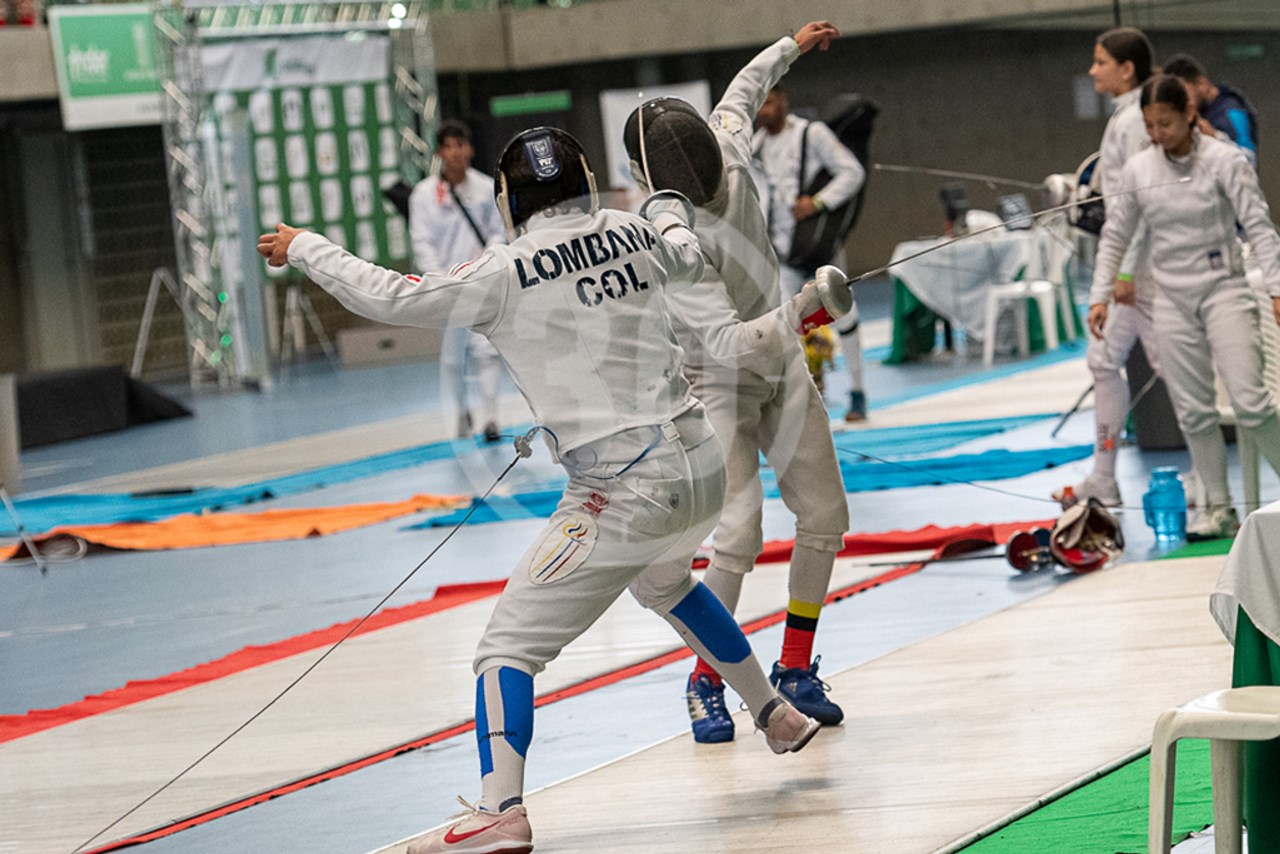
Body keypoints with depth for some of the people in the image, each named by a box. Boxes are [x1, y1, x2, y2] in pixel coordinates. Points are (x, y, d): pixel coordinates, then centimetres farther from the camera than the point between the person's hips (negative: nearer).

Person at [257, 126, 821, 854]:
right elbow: (687, 261, 30)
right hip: (703, 464, 7)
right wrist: (670, 211, 53)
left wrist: (303, 248, 11)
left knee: (509, 645, -4)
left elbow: (390, 299, -4)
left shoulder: (506, 274, -9)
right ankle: (777, 716, 50)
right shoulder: (634, 236, 7)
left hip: (626, 491, -7)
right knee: (663, 580, 39)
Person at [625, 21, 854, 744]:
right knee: (741, 534, -19)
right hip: (717, 383, -7)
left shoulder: (730, 149, -15)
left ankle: (796, 671, 20)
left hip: (779, 364, 7)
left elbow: (741, 94, 10)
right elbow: (729, 344, -40)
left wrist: (790, 46, 25)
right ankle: (708, 684, 1)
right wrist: (802, 307, -54)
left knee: (825, 518, 5)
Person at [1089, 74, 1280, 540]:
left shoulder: (1224, 160, -10)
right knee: (1193, 411, 4)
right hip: (1173, 298, 4)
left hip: (1223, 288, -4)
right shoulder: (1138, 170, 1)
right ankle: (1219, 509, 12)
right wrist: (1101, 295, 4)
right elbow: (1114, 235, 11)